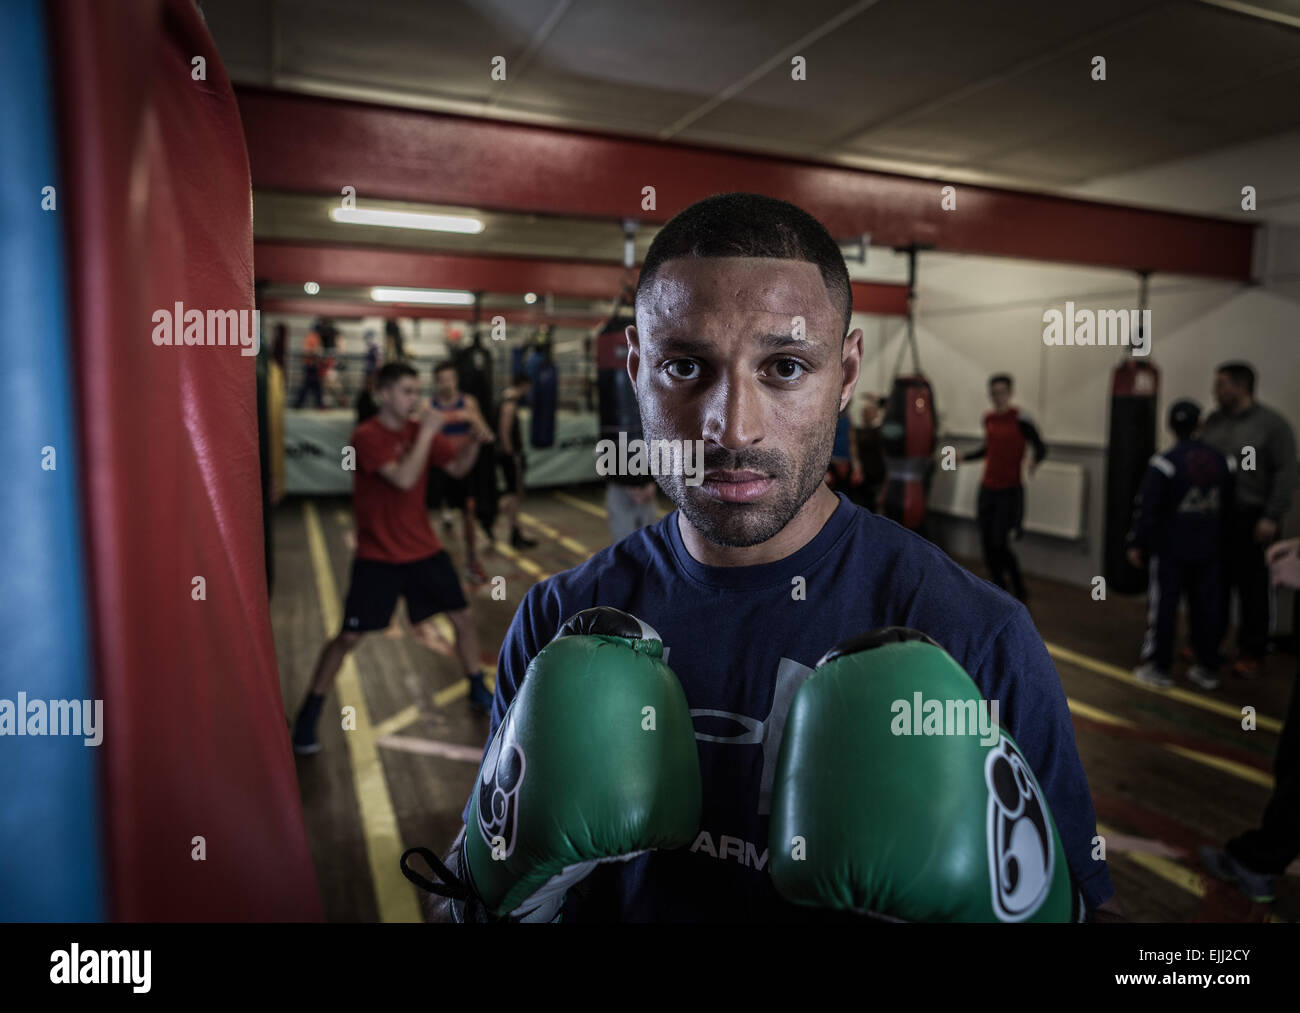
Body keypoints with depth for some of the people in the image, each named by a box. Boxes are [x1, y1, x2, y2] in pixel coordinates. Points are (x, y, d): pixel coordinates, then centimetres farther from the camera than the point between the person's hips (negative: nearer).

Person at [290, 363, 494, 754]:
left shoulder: (420, 428, 1)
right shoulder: (367, 436, -17)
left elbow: (457, 467, 6)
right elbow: (404, 478, -29)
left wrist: (473, 440, -12)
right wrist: (427, 431, -26)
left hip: (423, 548, 6)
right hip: (378, 557, -5)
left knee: (463, 617, 9)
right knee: (348, 636, -3)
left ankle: (478, 690, 29)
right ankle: (309, 714, 16)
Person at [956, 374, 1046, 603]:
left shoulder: (1021, 419, -11)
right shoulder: (988, 418, 7)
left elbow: (1040, 448, -10)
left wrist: (1035, 462, -31)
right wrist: (965, 457, 14)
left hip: (1010, 491, -6)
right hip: (987, 489, 6)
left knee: (1000, 544, -7)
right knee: (987, 544, 5)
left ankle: (1020, 592, 15)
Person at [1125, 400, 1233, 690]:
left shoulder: (1164, 463, -14)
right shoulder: (1219, 460, 4)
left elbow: (1147, 510, -15)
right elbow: (1226, 507, 13)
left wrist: (1137, 544, -7)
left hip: (1170, 549, -5)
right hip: (1208, 549, 5)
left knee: (1163, 606, 2)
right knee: (1205, 607, 12)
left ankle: (1157, 666, 8)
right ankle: (1207, 668, 20)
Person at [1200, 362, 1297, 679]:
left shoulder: (1271, 424, -6)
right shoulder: (1213, 421, 9)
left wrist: (1272, 517, -14)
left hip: (1250, 521, -4)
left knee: (1252, 589, 3)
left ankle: (1251, 653, 14)